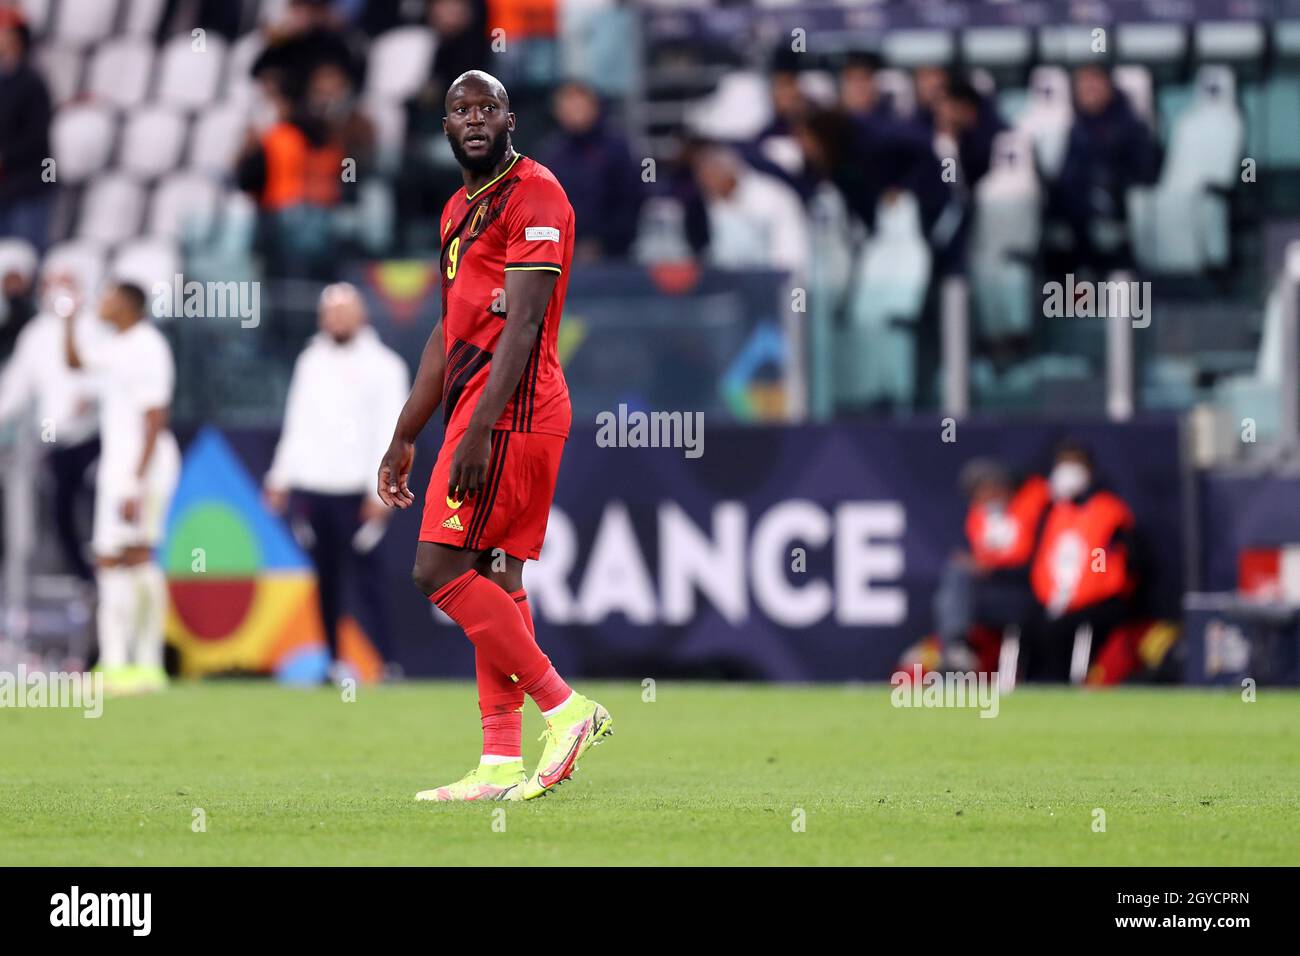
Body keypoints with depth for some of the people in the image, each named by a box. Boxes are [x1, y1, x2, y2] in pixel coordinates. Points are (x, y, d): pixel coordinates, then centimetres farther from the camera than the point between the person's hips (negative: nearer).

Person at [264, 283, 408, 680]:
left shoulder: (382, 365, 1)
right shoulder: (310, 361, 17)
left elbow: (391, 432, -5)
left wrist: (381, 490, -13)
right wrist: (281, 477, 15)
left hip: (356, 491, -5)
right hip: (308, 488, 5)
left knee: (367, 574, -8)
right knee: (321, 579, 5)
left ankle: (383, 662, -10)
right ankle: (329, 659, 9)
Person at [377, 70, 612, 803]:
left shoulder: (533, 196, -10)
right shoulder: (461, 210, 20)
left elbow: (521, 324, -18)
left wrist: (477, 431, -24)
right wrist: (406, 437, 24)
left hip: (509, 412, -10)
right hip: (478, 411, 10)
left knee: (441, 571, -13)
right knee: (493, 578, 7)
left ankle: (567, 708, -9)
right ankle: (501, 763, 7)